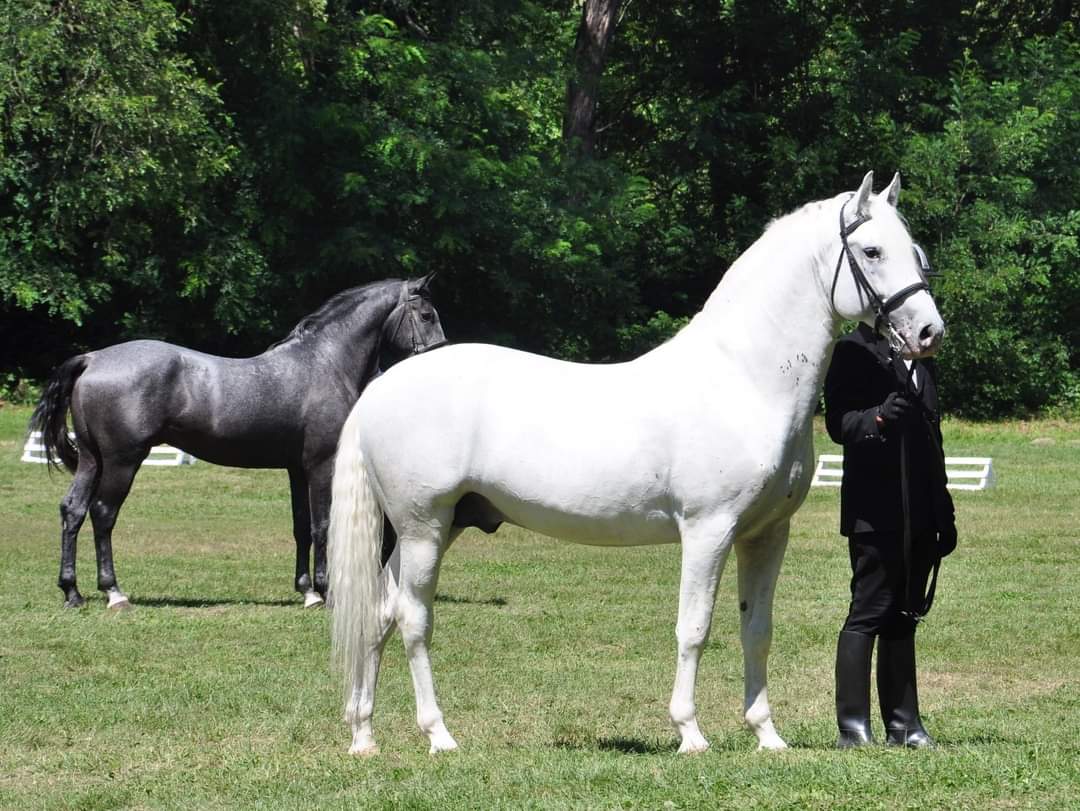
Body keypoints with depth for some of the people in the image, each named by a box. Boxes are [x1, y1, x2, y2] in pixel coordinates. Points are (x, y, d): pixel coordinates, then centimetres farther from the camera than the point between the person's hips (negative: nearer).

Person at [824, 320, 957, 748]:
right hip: (875, 514, -8)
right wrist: (877, 419, -34)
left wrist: (944, 513, 21)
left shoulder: (921, 361, 20)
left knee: (903, 617, 10)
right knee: (868, 612, -8)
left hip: (919, 517, 8)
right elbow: (838, 423, -13)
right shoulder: (853, 352, -4)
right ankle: (852, 727, -7)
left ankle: (903, 724, 13)